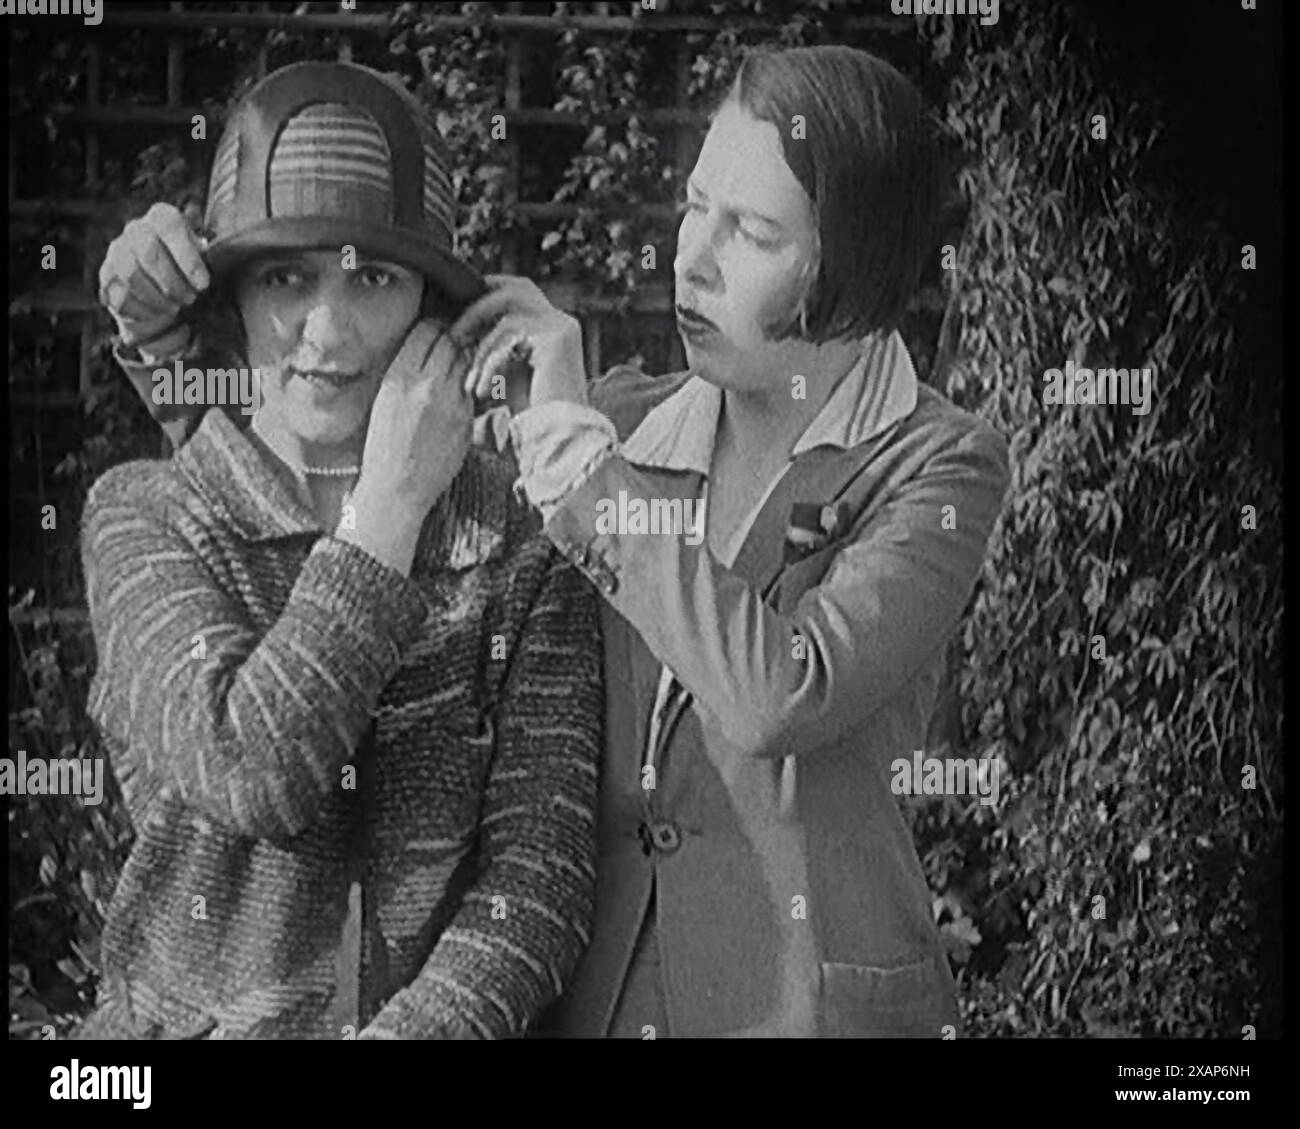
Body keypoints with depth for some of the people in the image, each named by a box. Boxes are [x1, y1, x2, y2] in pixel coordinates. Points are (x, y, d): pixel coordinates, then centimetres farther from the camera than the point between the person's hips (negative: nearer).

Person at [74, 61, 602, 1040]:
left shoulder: (524, 537, 1)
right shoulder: (143, 518, 1)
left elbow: (541, 866, -3)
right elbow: (249, 775, -14)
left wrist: (423, 1022, -18)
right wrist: (394, 501, -11)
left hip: (438, 1013, 0)